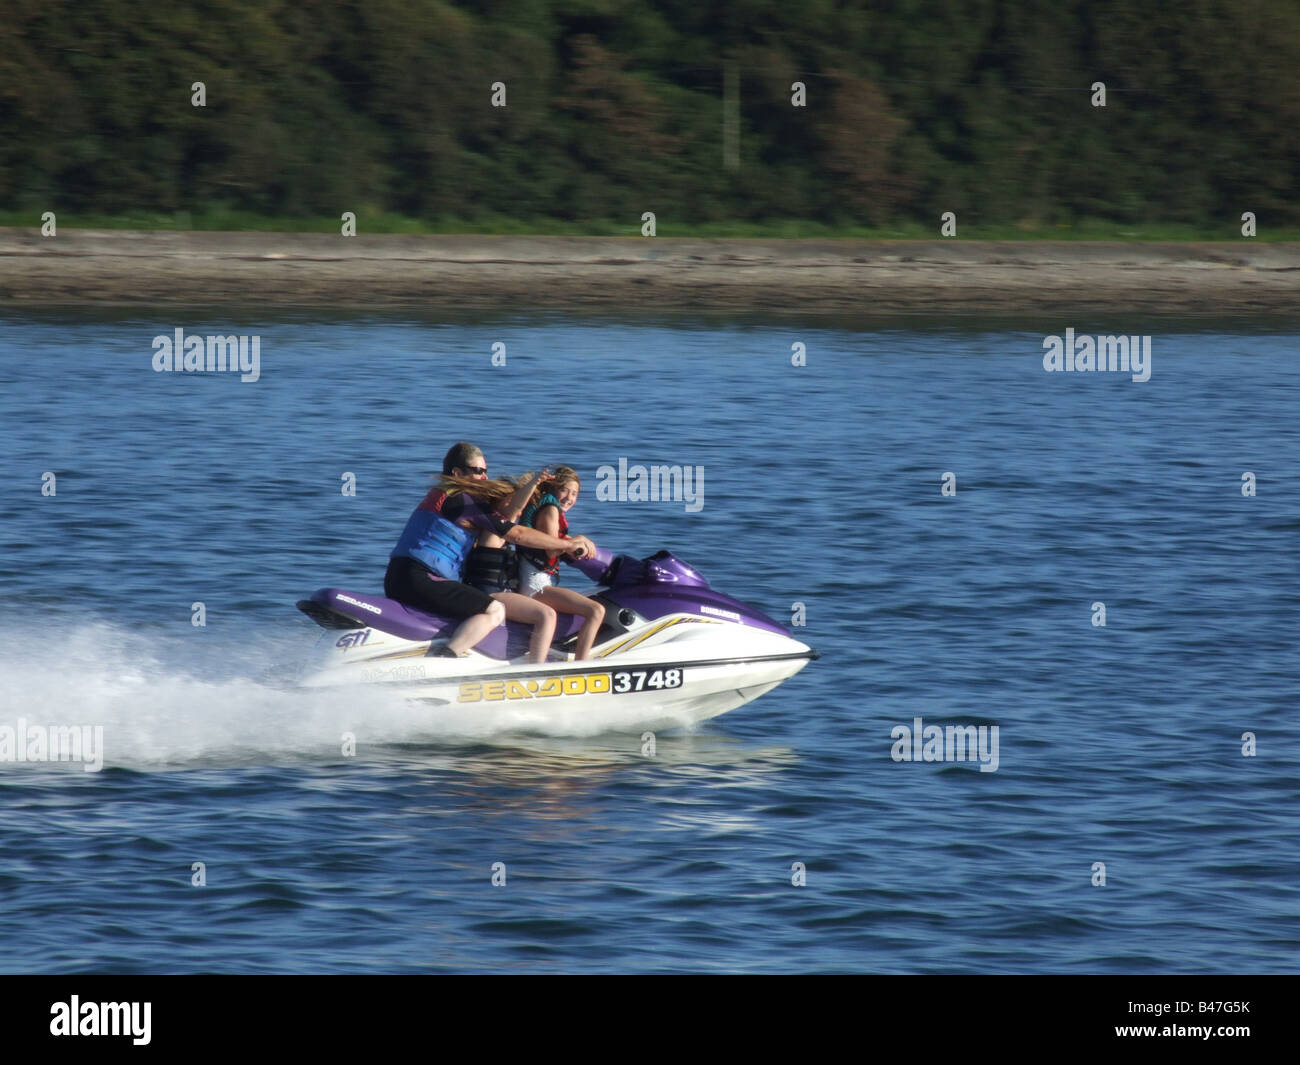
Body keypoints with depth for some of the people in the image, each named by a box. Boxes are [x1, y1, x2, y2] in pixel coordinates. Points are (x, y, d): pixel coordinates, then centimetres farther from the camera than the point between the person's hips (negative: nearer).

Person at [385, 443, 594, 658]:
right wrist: (567, 545, 1)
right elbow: (516, 534, -7)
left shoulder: (437, 495, 21)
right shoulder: (462, 501, -8)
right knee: (495, 612, -14)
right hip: (420, 581, -10)